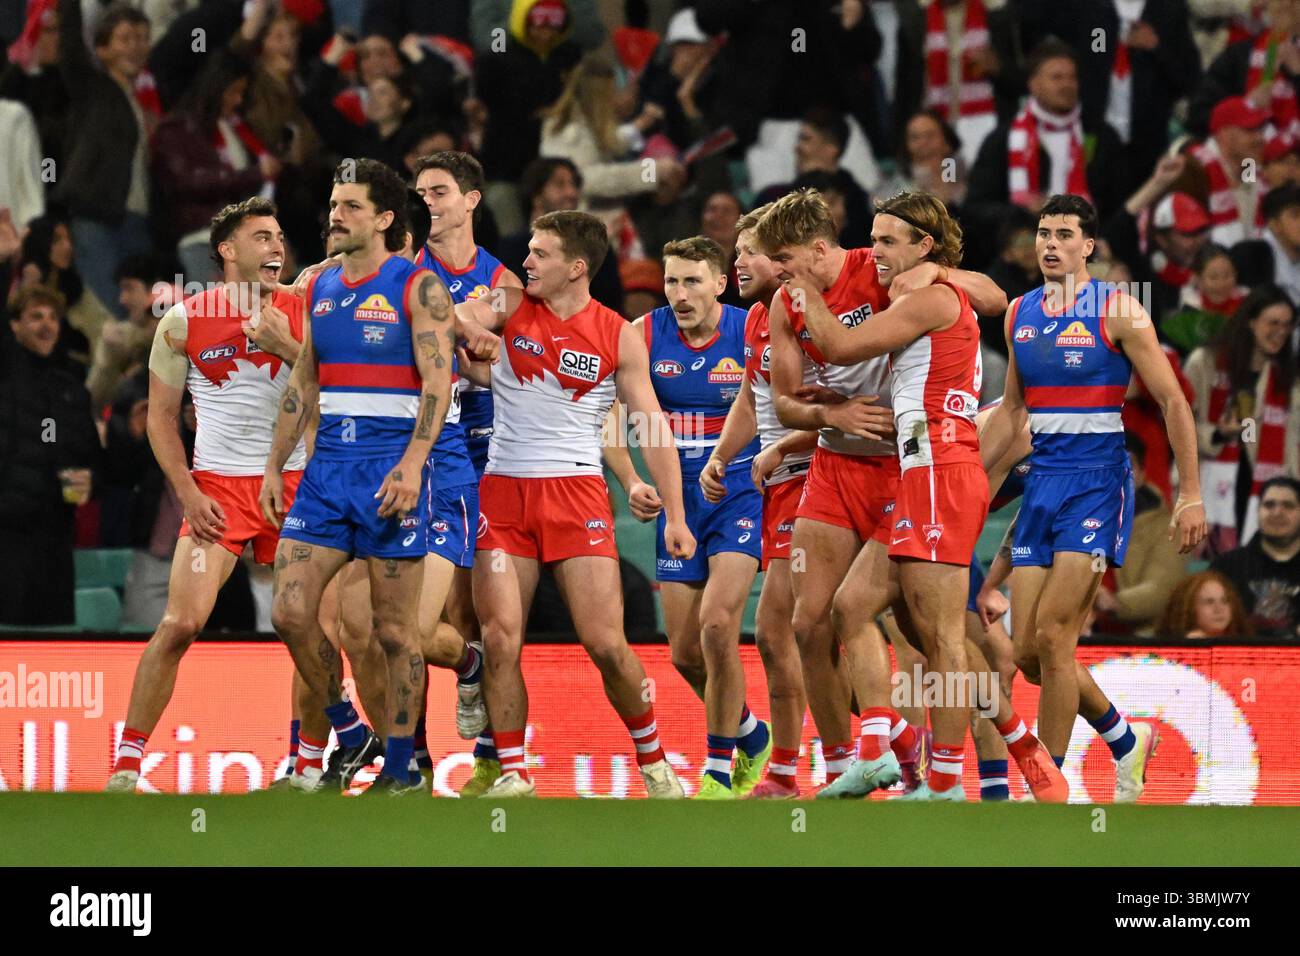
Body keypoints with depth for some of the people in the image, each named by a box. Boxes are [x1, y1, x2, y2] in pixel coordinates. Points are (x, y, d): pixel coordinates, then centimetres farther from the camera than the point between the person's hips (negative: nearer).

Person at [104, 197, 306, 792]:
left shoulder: (301, 313, 3)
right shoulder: (183, 323, 1)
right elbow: (161, 417, 7)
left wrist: (287, 348, -15)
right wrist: (189, 494, -3)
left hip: (293, 483, 2)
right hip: (216, 489, -2)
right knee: (180, 624, -12)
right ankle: (126, 763, -5)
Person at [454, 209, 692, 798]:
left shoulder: (618, 337, 2)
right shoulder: (510, 307, 5)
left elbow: (653, 427, 4)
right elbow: (459, 317, -15)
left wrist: (675, 515, -1)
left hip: (576, 490, -2)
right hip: (504, 489, 2)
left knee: (606, 643, -7)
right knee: (499, 640, -6)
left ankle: (653, 762, 12)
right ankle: (512, 775, 3)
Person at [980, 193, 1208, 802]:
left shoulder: (1116, 311, -6)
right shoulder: (1020, 315, 12)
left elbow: (1172, 402, -5)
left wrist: (1190, 495, -11)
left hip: (1098, 482, -6)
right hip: (1042, 480, 6)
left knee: (1052, 637, -15)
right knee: (1028, 650, 2)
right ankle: (1126, 740, 25)